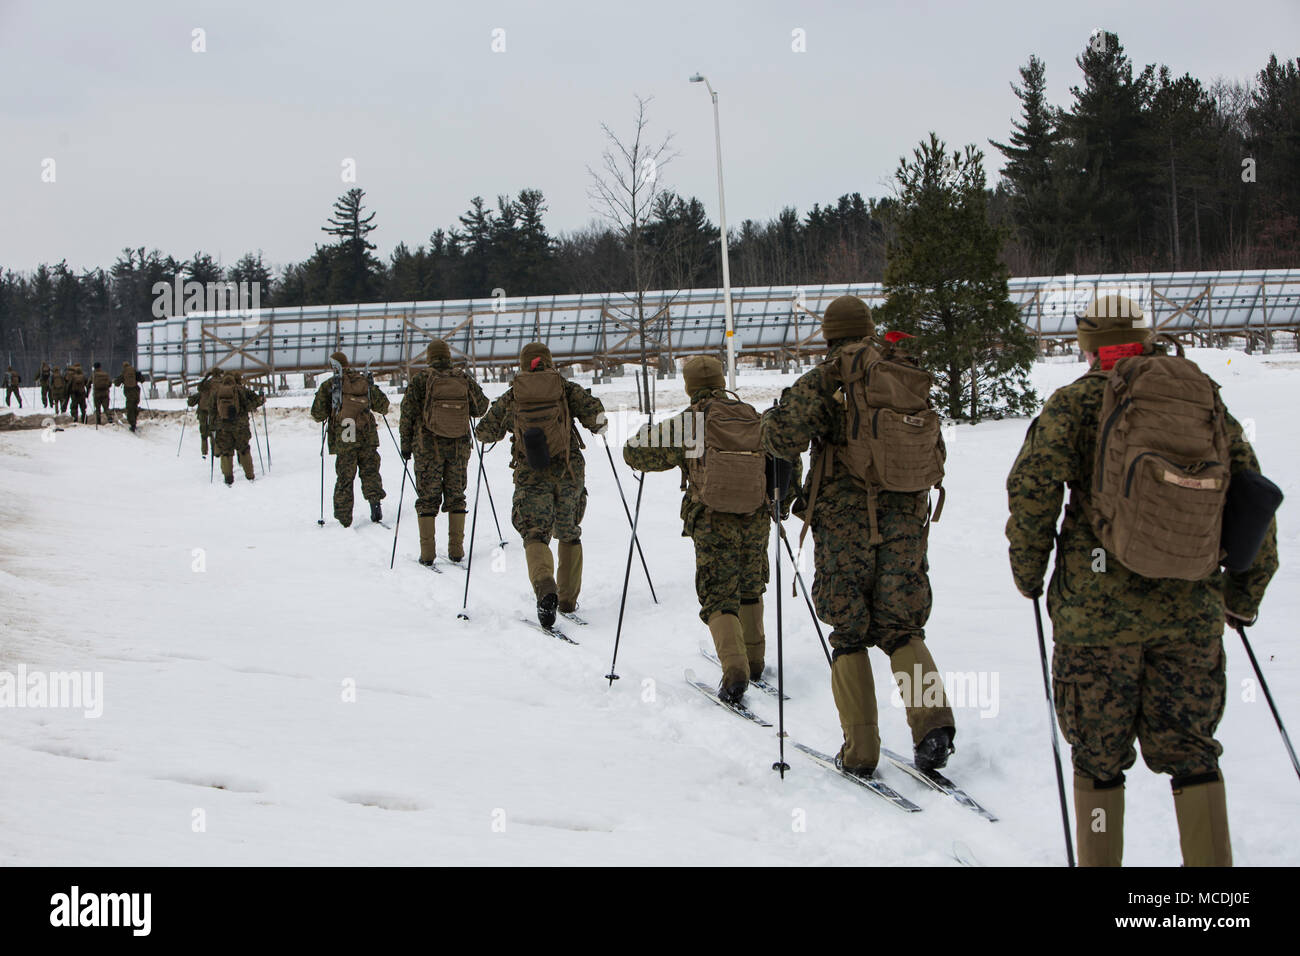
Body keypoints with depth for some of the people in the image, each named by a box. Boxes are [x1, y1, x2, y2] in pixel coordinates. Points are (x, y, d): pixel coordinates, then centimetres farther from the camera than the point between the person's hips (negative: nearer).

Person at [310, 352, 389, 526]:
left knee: (344, 479, 5)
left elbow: (318, 414, 0)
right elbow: (383, 404, 10)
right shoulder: (365, 381, 9)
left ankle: (343, 520, 6)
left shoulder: (329, 385, 0)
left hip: (344, 440, -2)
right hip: (367, 438, 2)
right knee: (370, 472, 14)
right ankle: (375, 501, -9)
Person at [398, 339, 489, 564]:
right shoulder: (464, 378, -1)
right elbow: (481, 408, 6)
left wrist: (406, 444, 3)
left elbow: (408, 413, -6)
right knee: (456, 497, 12)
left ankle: (427, 553, 1)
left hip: (428, 447, -2)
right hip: (459, 447, 2)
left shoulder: (420, 379, -8)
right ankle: (456, 550, 10)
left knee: (427, 499, 4)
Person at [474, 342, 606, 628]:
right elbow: (593, 409, -8)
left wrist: (502, 429, 34)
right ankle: (568, 599, 18)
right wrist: (598, 425, 15)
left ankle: (545, 587, -32)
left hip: (531, 475, -1)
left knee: (535, 534, -3)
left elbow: (484, 431, 11)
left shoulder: (512, 396, 7)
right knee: (569, 534, 18)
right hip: (569, 470, 1)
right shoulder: (565, 388, 5)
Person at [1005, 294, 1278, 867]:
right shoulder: (1207, 399, 8)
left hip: (1099, 609, -3)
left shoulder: (1077, 402, -2)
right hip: (1192, 609, 3)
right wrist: (1247, 593, 20)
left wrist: (1028, 569, 3)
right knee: (1190, 752, 12)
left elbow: (1033, 486, -11)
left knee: (1099, 757, 10)